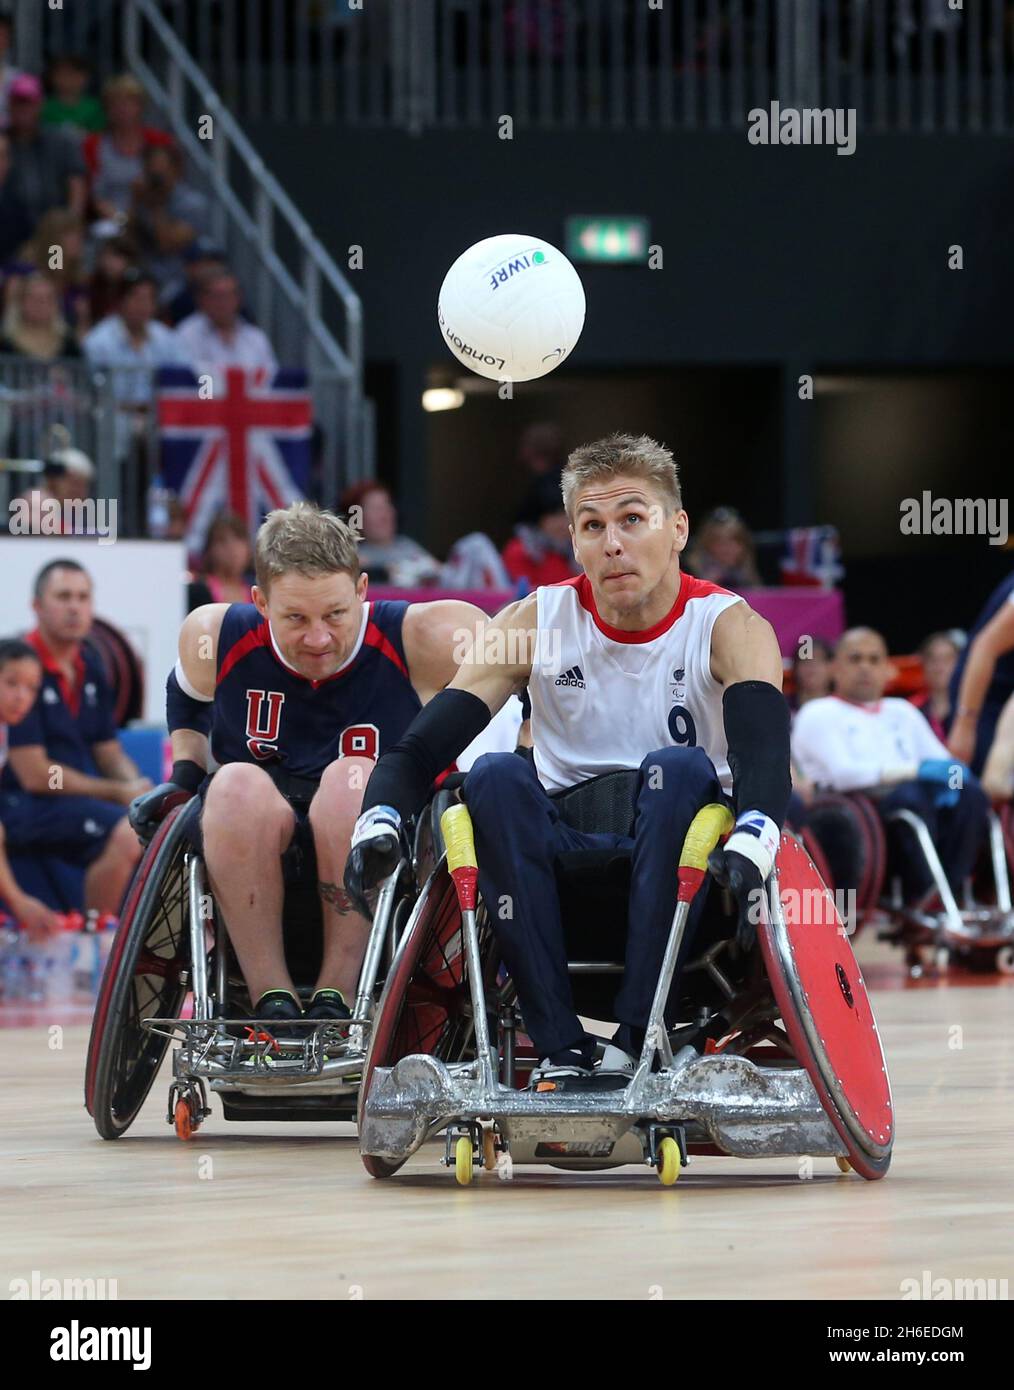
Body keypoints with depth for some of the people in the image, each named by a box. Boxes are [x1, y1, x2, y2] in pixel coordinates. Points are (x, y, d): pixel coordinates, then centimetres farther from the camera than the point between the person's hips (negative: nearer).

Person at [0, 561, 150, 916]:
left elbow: (110, 753, 18)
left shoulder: (89, 667, 13)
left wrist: (137, 789, -6)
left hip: (85, 798, 8)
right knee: (126, 833, -31)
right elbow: (34, 774, -15)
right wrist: (119, 793, -12)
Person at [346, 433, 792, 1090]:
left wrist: (750, 849, -49)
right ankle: (561, 1048, -33)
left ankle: (639, 1038, -35)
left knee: (682, 768, -30)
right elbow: (422, 747, -8)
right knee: (497, 776, -26)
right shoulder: (536, 623, -1)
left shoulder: (729, 628, -7)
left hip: (680, 873, -2)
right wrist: (377, 824, -31)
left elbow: (764, 752, -27)